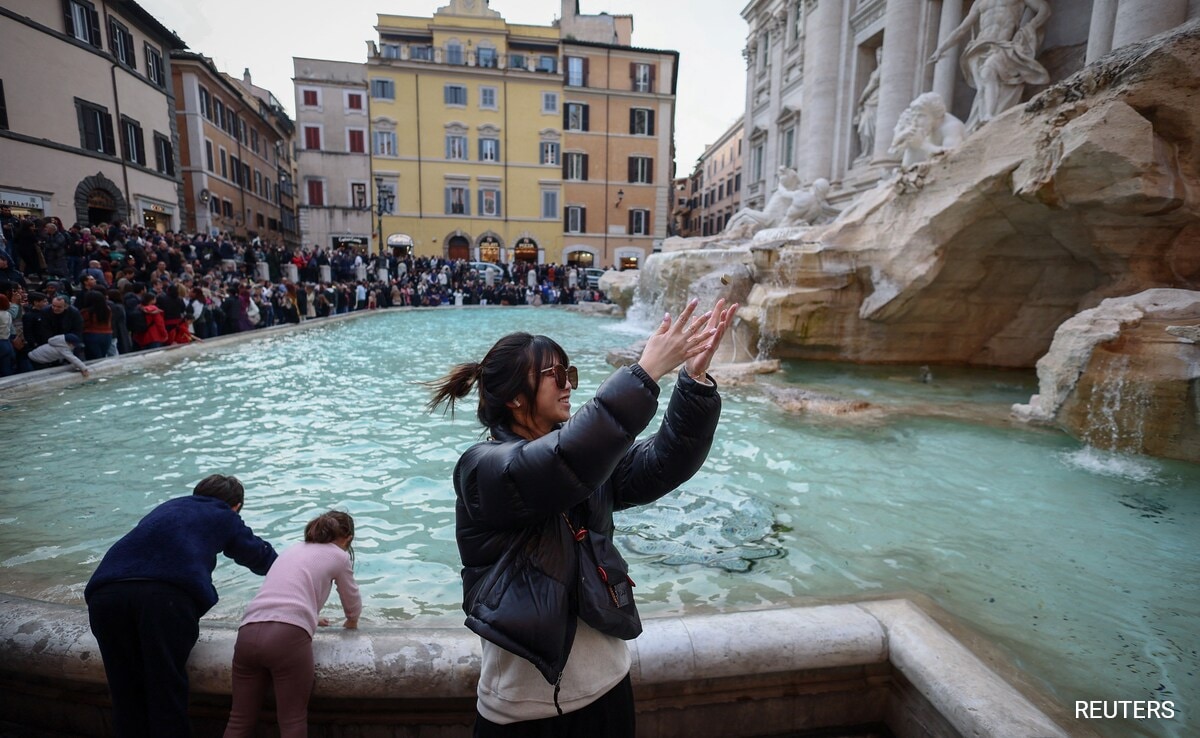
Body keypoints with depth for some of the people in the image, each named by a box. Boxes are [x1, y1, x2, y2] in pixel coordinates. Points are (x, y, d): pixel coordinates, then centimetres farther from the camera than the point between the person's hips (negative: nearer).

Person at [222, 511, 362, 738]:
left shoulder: (290, 551, 31)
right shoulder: (339, 556, 14)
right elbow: (353, 606, 27)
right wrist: (351, 623, 50)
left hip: (248, 634, 6)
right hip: (288, 637, -6)